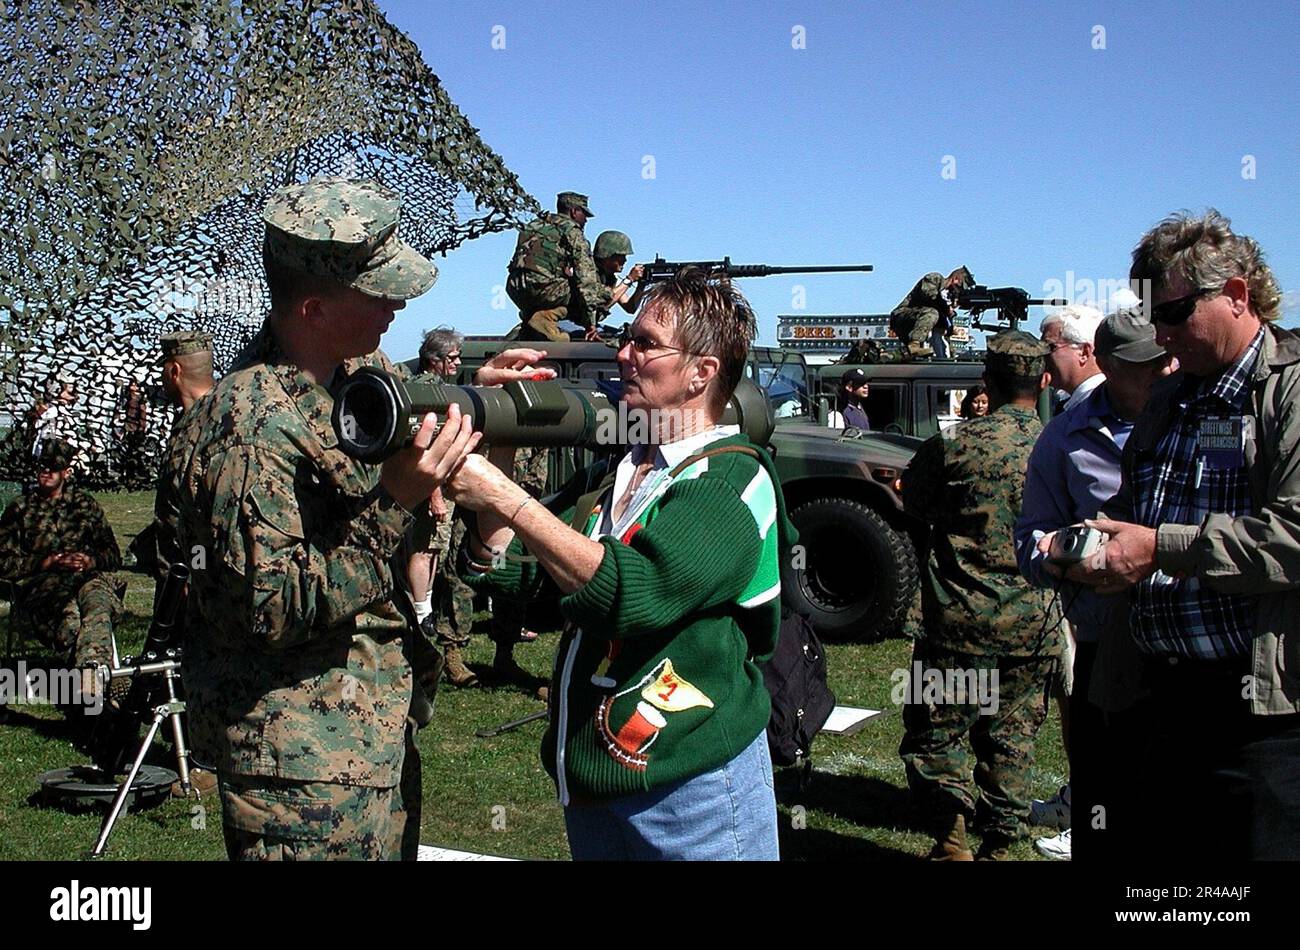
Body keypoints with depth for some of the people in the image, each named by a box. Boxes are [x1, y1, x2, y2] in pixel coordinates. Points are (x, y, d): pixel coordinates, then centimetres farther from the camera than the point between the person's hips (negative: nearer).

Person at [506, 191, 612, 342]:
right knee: (603, 295, 0)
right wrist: (590, 321, -5)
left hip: (515, 290, 8)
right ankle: (547, 317, -11)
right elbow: (586, 277, -3)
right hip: (544, 289, -8)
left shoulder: (534, 224, 26)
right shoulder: (572, 231, 5)